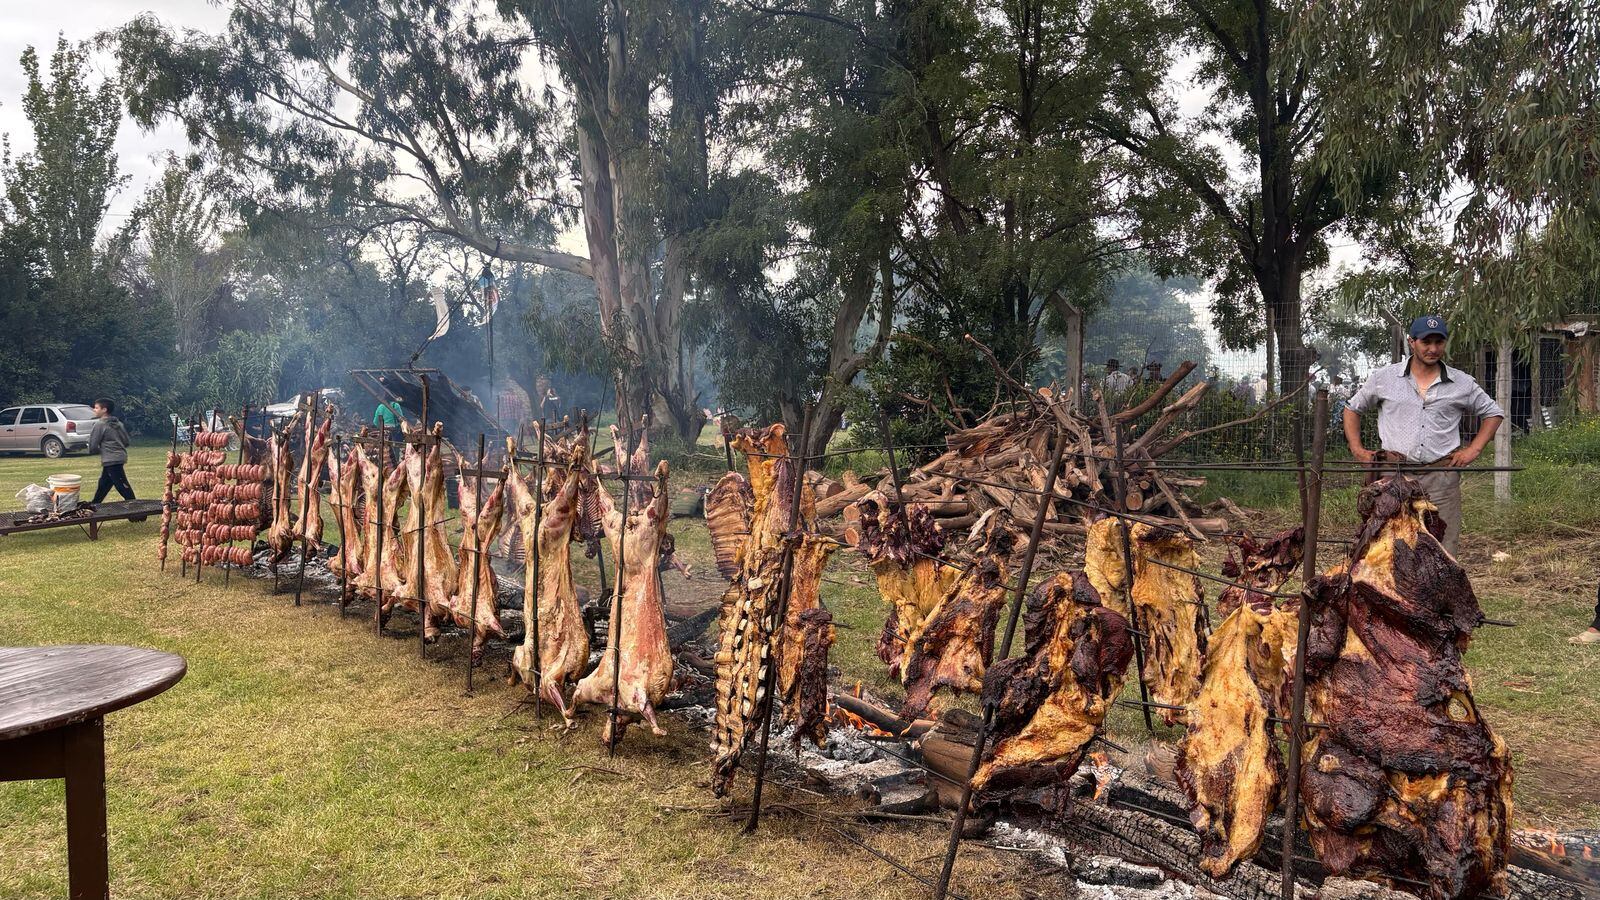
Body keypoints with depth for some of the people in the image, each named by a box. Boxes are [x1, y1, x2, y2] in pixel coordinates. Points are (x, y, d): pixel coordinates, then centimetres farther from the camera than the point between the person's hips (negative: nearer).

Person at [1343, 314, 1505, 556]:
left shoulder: (1462, 384, 10)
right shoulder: (1384, 378, 7)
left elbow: (1494, 413, 21)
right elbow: (1352, 409, 18)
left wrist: (1473, 450, 8)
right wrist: (1357, 448, 6)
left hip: (1442, 476, 1)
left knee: (1444, 551, -2)